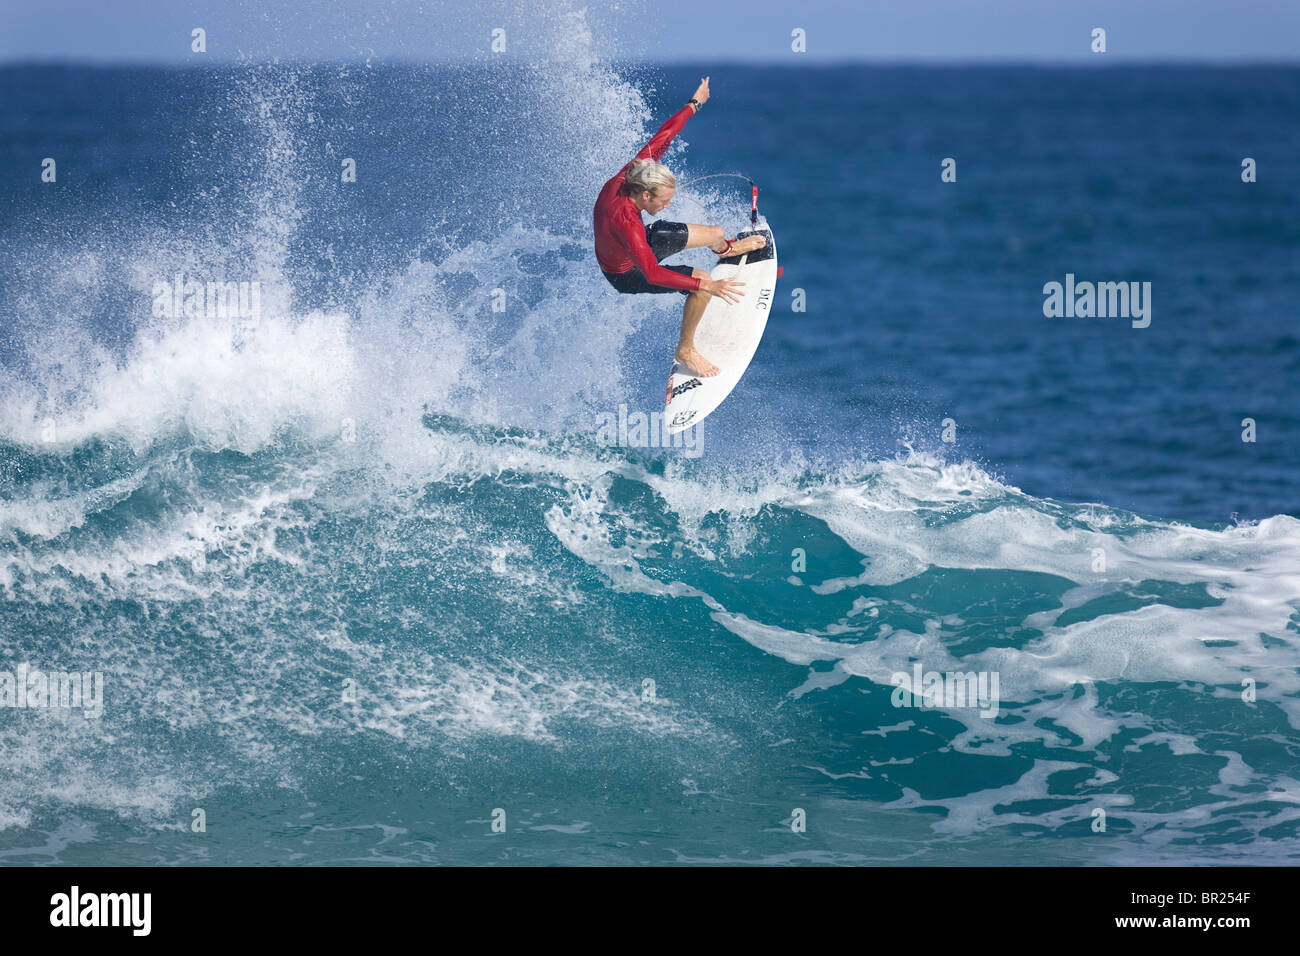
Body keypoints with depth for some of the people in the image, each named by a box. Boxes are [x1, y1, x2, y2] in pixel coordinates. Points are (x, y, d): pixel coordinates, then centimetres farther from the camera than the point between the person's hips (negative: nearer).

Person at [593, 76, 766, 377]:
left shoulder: (631, 173, -26)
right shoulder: (624, 219, -45)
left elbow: (662, 137, -11)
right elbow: (652, 274, -47)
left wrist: (694, 104, 0)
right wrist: (706, 285, -49)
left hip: (643, 242, 8)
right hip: (626, 273, -8)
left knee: (716, 235, 13)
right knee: (701, 283, -20)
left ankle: (727, 248, 55)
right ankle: (685, 351, 3)